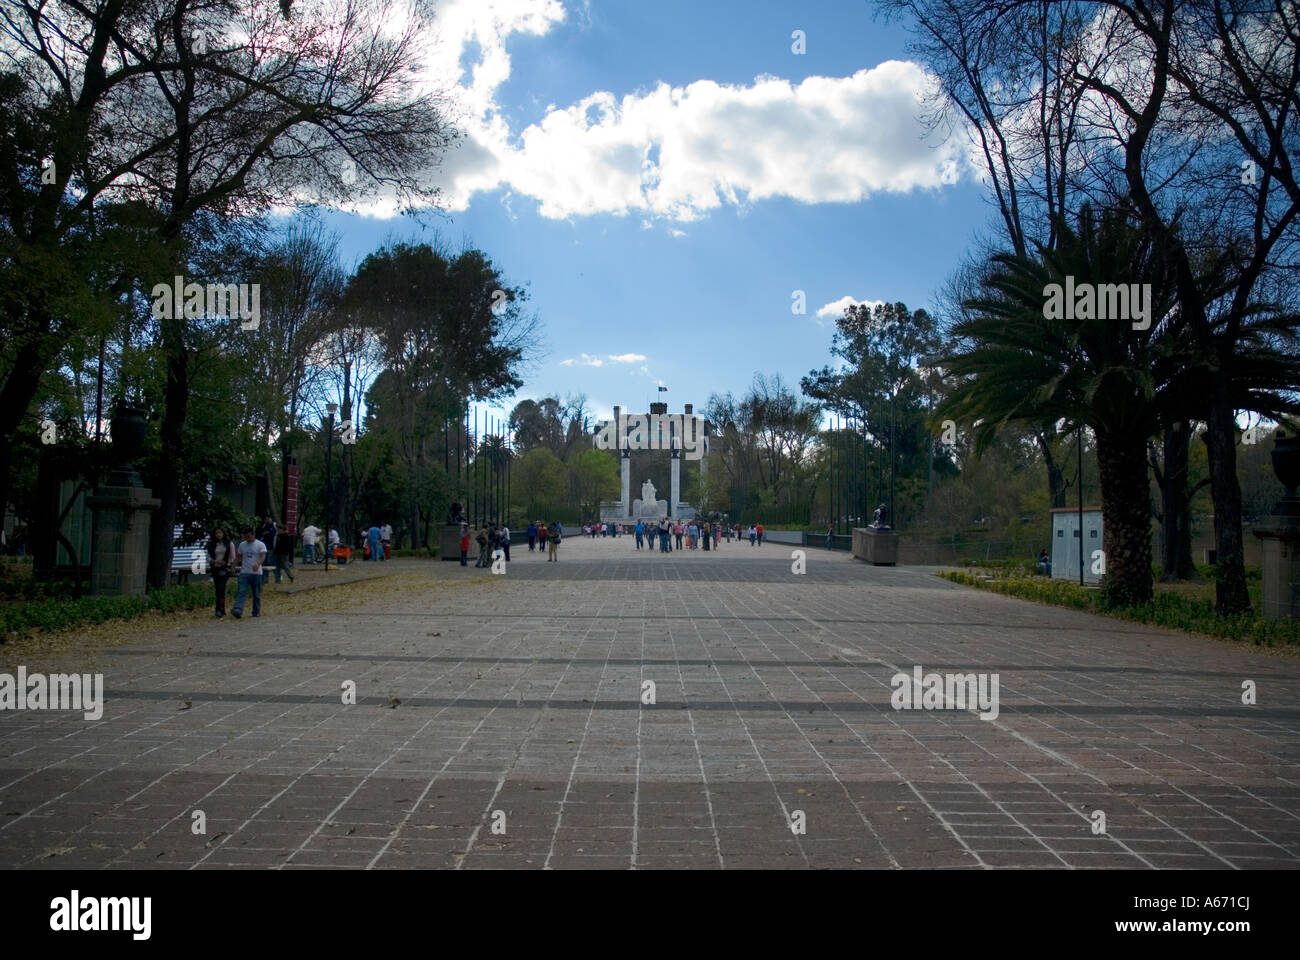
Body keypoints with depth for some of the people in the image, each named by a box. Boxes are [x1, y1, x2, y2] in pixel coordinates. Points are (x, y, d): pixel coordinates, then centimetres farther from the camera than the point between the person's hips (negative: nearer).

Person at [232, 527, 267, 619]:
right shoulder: (242, 544, 10)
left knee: (257, 594, 7)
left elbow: (263, 556, -16)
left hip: (256, 573, -2)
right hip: (244, 573, 2)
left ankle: (256, 612, 17)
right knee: (241, 592, -13)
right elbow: (240, 557, 21)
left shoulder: (260, 545, -3)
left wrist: (258, 564, -34)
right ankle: (238, 610, -26)